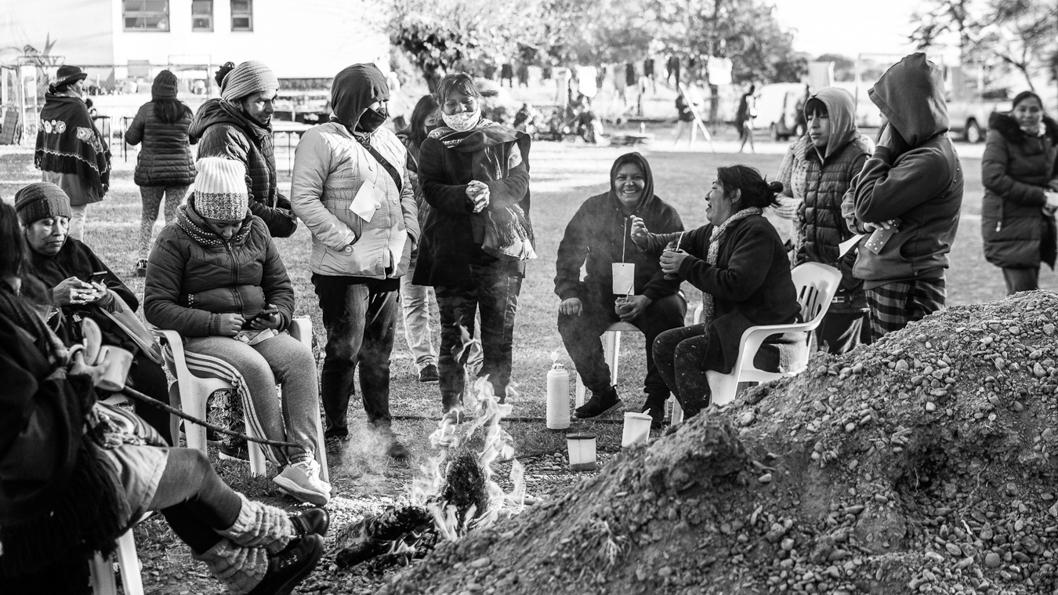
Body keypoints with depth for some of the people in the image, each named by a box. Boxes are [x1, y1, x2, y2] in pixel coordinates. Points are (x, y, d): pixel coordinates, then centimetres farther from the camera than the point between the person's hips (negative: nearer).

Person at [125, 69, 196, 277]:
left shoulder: (146, 110, -7)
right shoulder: (185, 112, -2)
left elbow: (131, 138, 0)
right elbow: (193, 137, 11)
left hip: (150, 169, -1)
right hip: (181, 168, 1)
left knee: (148, 216, 12)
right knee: (173, 216, 6)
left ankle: (143, 260, 8)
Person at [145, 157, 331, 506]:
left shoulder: (255, 231, 13)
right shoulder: (176, 239, -2)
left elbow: (281, 287, 21)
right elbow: (156, 307, -7)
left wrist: (278, 314, -3)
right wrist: (214, 322, -17)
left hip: (257, 330, 5)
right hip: (202, 338, -4)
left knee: (301, 358, -26)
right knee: (255, 369, -34)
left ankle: (303, 460, -35)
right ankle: (284, 463, -29)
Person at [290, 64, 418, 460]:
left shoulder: (389, 140, 18)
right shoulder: (323, 140, -7)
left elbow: (405, 191, 27)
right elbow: (303, 199, -14)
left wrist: (409, 233, 11)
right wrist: (346, 240, -17)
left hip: (389, 265, 7)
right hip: (344, 267, -7)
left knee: (379, 352, 12)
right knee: (345, 350, -5)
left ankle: (381, 429, 19)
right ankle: (337, 432, 5)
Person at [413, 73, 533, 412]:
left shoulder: (503, 140, 10)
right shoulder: (434, 146, 8)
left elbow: (518, 183, 0)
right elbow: (431, 190, -5)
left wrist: (489, 193, -19)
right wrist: (465, 195, -23)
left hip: (501, 245, 1)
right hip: (452, 252, -1)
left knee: (499, 333, 2)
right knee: (454, 334, 1)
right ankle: (452, 408, 7)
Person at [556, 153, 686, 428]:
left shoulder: (664, 214, -3)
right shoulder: (593, 209, 3)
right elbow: (568, 253, 6)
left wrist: (646, 298, -26)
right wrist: (568, 293, -12)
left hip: (649, 295, -2)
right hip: (601, 294, 2)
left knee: (669, 312, -33)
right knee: (570, 318, -24)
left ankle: (656, 398, -18)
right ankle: (602, 392, -4)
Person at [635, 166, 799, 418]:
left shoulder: (756, 231, -17)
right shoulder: (717, 230, 13)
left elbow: (736, 285, -27)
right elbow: (684, 242, 27)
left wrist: (687, 266, -20)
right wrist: (648, 240, 7)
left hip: (764, 334, -10)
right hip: (732, 324, 10)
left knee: (687, 351, -24)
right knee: (664, 344, 4)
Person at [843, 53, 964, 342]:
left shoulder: (932, 161, -19)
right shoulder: (926, 148, 13)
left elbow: (868, 205, -21)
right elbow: (853, 197, 17)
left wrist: (882, 151, -11)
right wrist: (855, 214, -6)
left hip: (902, 282, -10)